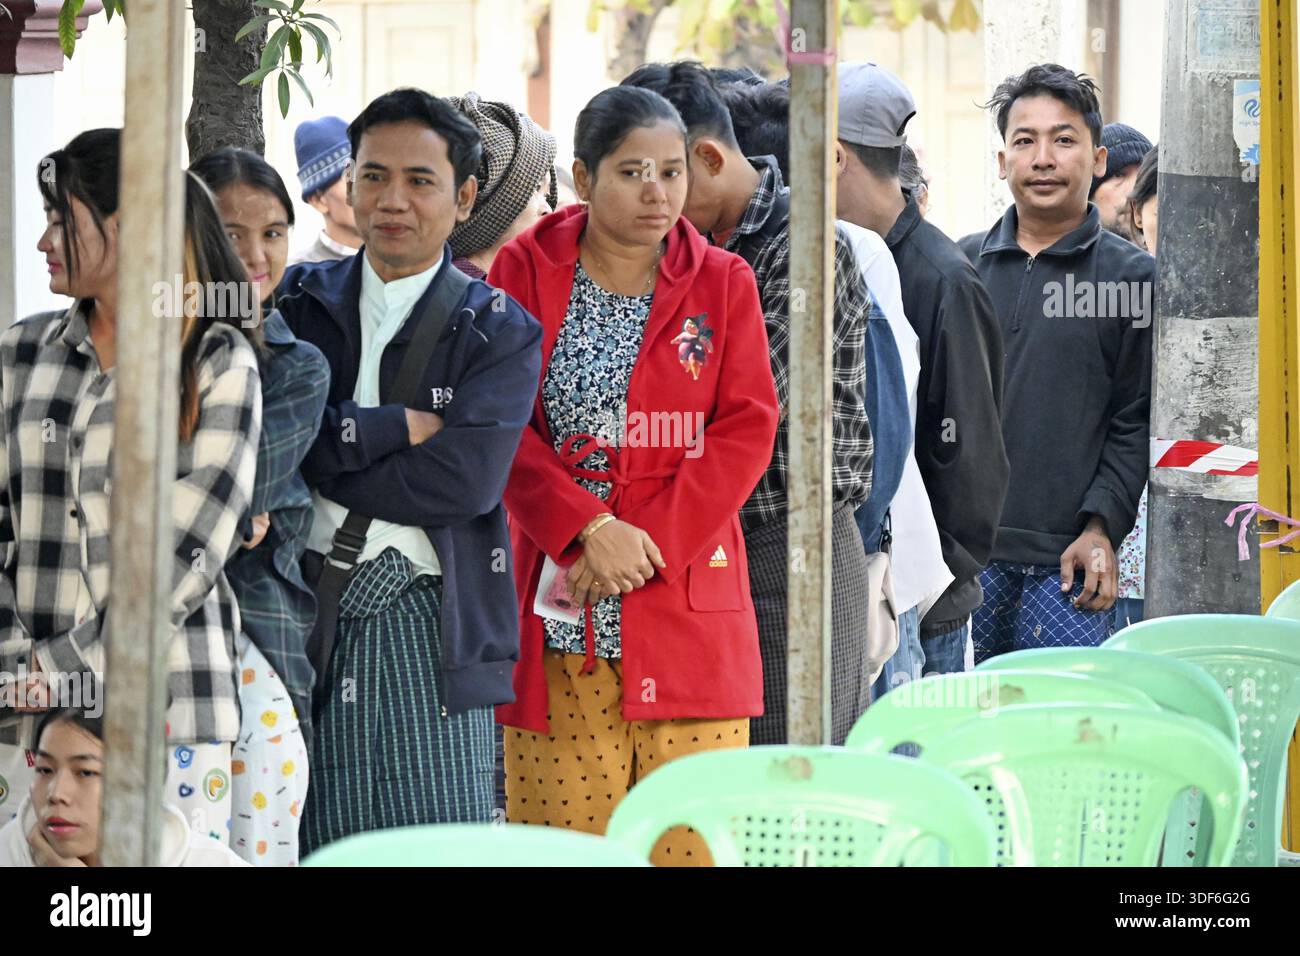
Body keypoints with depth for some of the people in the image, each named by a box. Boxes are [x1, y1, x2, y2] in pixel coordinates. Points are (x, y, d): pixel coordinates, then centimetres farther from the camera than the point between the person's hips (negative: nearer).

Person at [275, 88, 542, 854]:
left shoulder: (499, 332, 5)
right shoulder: (299, 303, 13)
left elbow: (464, 481, -9)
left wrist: (318, 462, -5)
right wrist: (395, 425, -10)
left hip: (429, 625, -2)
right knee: (315, 841, 0)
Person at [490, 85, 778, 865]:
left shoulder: (723, 283, 8)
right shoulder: (525, 272, 6)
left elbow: (747, 430, 0)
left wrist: (648, 545, -10)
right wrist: (588, 530, -15)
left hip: (688, 594, 1)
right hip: (558, 611, 0)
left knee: (690, 834, -3)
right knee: (561, 830, -2)